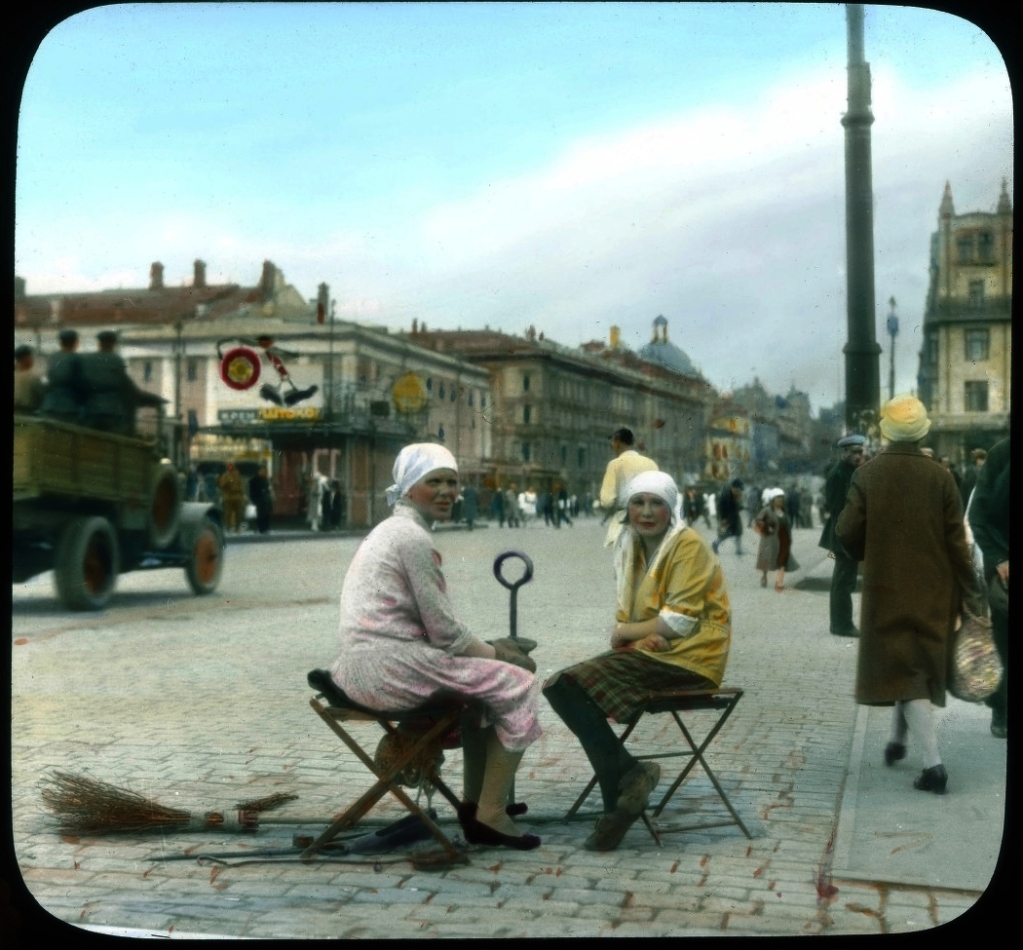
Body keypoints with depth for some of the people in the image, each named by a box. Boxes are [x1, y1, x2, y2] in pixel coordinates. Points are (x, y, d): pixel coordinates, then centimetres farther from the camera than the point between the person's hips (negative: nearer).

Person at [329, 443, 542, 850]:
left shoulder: (389, 530, 19)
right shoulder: (413, 537, -12)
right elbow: (444, 631, -13)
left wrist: (488, 649, 13)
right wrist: (494, 652, 3)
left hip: (357, 669, 10)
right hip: (388, 669, -10)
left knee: (480, 675, 27)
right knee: (517, 683, -5)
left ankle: (474, 800, 28)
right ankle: (490, 814, -2)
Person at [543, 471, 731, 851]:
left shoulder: (689, 546, -10)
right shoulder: (630, 546, 13)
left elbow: (678, 623, -17)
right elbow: (626, 613, 12)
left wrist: (625, 631, -5)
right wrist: (639, 634, -11)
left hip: (687, 657, -8)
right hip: (644, 650, 8)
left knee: (573, 684, -21)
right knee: (558, 686, -11)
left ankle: (627, 775, -12)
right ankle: (629, 776, -11)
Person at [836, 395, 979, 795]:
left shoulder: (867, 474, -9)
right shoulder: (940, 476, -6)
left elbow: (847, 533, -11)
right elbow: (957, 541, -6)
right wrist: (969, 592, 3)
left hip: (886, 587, -2)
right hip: (933, 589, 2)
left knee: (904, 671, 1)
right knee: (918, 666, 20)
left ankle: (933, 763, -10)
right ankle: (898, 739, 36)